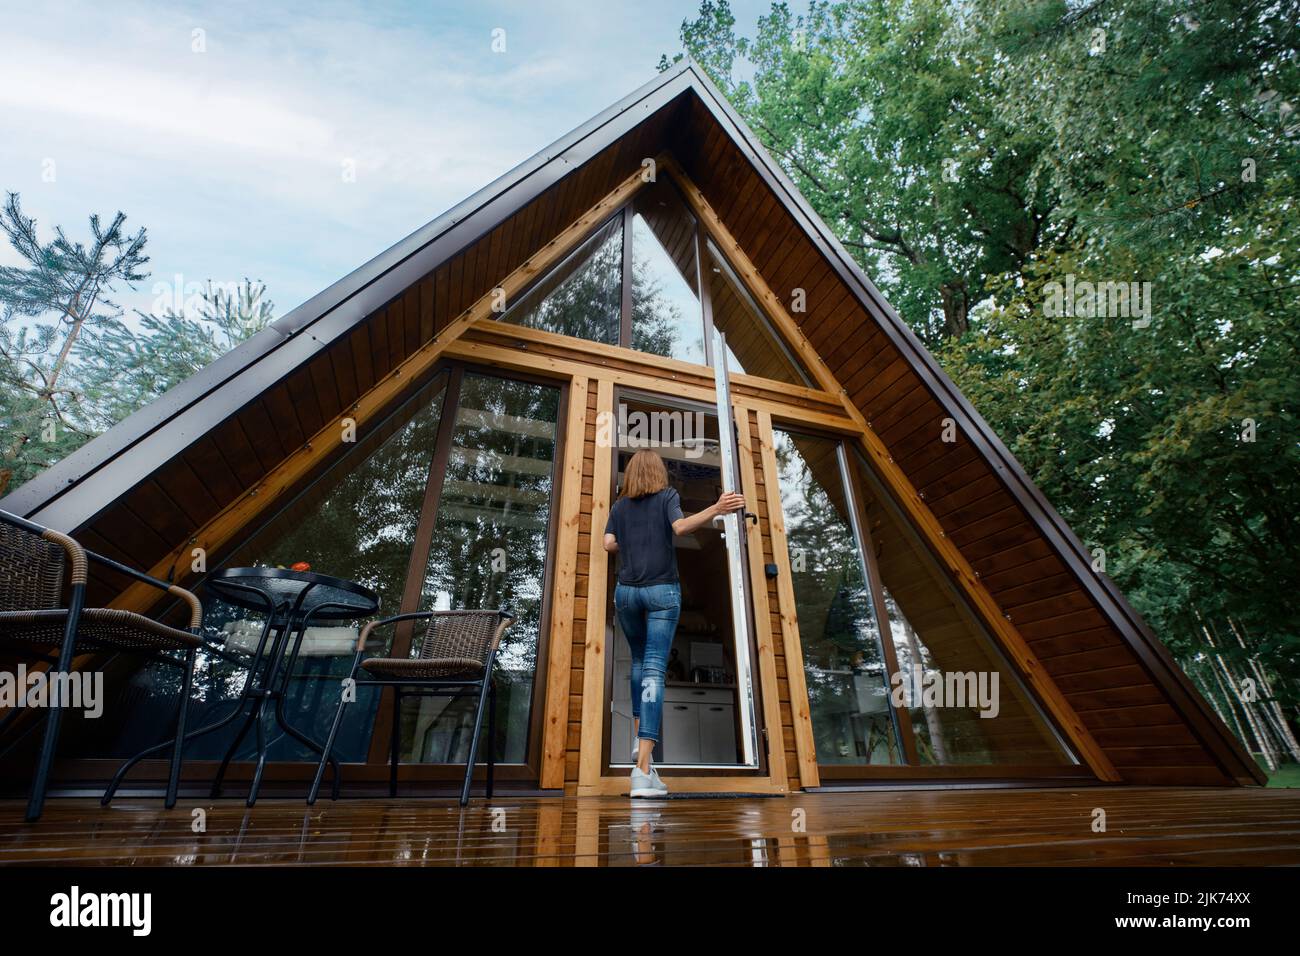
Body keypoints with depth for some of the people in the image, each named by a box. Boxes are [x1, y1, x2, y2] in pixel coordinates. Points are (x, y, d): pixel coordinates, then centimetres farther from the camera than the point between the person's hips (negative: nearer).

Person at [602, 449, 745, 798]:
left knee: (639, 660, 25)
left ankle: (639, 735, 25)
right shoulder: (667, 496, 2)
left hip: (626, 591, 3)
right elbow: (680, 526, -16)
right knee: (654, 669, -8)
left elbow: (609, 544, 3)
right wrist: (716, 509, -26)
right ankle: (642, 766, -14)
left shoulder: (619, 505, 11)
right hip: (662, 590, -3)